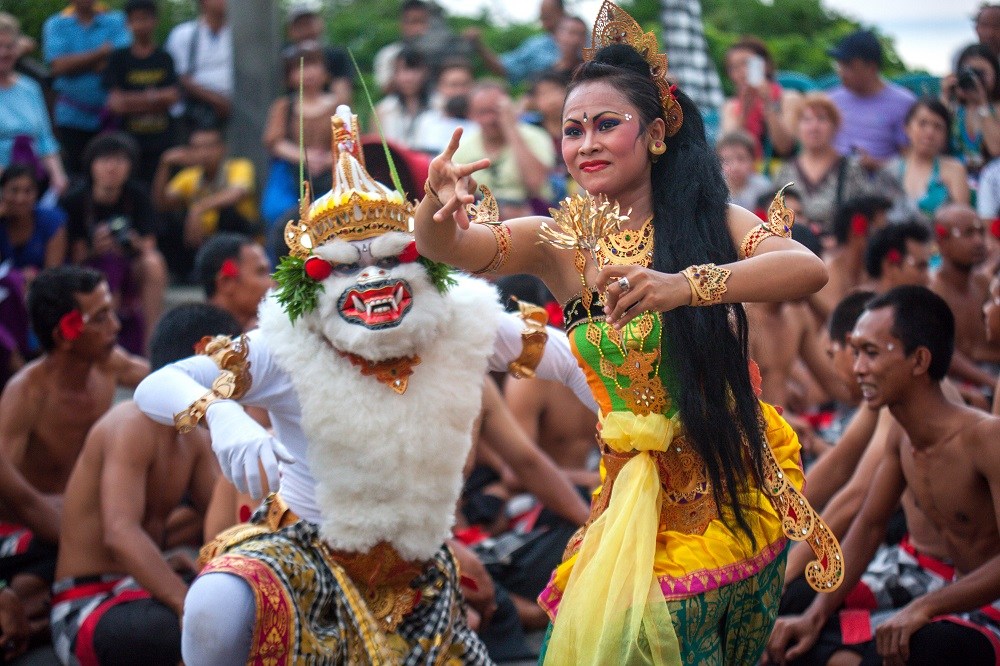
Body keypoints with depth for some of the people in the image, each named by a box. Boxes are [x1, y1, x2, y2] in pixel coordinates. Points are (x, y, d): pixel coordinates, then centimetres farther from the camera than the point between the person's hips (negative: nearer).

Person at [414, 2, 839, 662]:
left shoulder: (709, 219, -6)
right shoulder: (562, 240, 0)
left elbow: (809, 269, -25)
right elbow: (447, 248, -15)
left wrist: (683, 286, -41)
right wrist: (439, 205, -39)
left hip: (739, 484, -2)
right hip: (641, 492, 2)